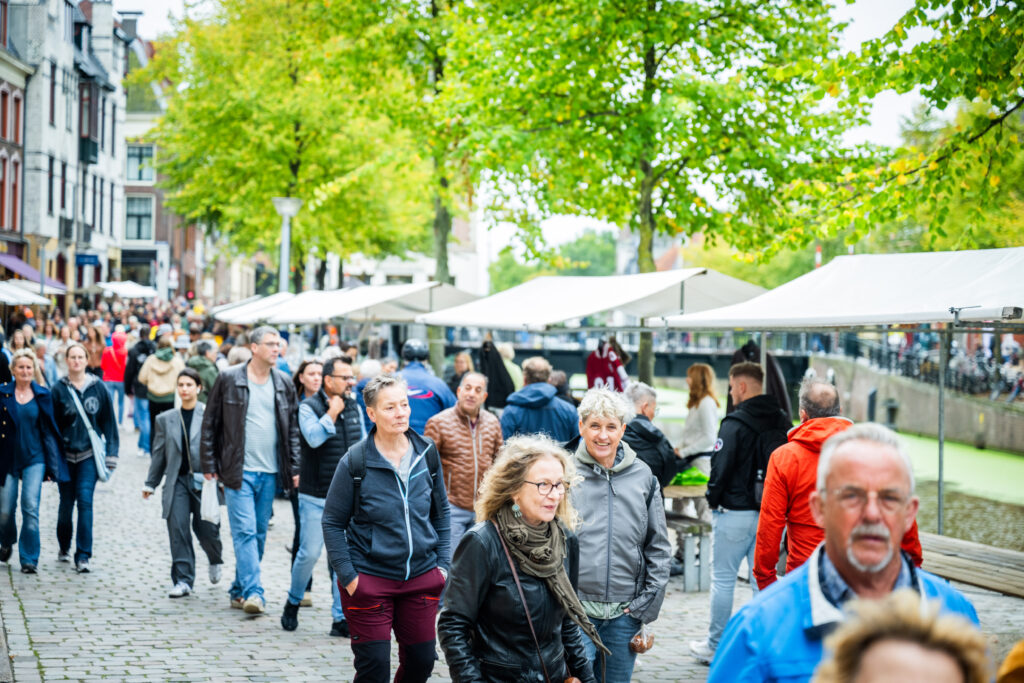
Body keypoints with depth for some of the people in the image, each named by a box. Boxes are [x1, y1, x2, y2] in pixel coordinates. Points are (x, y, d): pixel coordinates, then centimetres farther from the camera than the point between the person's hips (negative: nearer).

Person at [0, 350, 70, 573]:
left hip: (34, 458, 0)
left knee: (30, 507, -11)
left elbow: (48, 431, 5)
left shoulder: (42, 395, 3)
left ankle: (29, 560, -3)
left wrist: (53, 464, 2)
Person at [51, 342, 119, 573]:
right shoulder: (59, 389, 1)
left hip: (89, 453, -1)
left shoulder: (98, 387, 2)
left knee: (85, 500, -11)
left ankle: (83, 556, -9)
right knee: (66, 502, 7)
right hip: (65, 453, 1)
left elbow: (108, 421, 5)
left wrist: (110, 453, 1)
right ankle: (64, 547, 31)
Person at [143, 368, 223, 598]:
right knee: (177, 529, -7)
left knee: (206, 529, 0)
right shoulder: (166, 419, 12)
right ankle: (183, 580, -2)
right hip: (177, 481, 3)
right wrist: (150, 483, 16)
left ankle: (215, 561, 33)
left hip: (204, 480, -3)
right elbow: (159, 454, 16)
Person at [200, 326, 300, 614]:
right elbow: (210, 423, 2)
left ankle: (240, 590, 19)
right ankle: (253, 591, -16)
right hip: (238, 470, -4)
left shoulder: (284, 383, 8)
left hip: (270, 472, 4)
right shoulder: (229, 379, -3)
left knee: (259, 533, 9)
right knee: (245, 531, -12)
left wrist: (294, 468, 7)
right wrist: (209, 464, -2)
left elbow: (292, 428, 13)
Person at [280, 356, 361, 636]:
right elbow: (314, 437, -24)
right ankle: (293, 602, 23)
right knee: (309, 552, -2)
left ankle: (341, 618, 7)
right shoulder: (309, 406, -6)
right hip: (316, 496, -4)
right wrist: (332, 411, -16)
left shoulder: (354, 408, 10)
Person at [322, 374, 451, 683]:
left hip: (421, 576, 4)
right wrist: (347, 576, -9)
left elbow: (441, 512, 14)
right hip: (369, 579, -4)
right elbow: (332, 523, -3)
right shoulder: (356, 461, -10)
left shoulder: (426, 452, 2)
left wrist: (443, 563, 7)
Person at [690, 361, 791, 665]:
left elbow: (721, 467, -15)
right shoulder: (781, 421, 7)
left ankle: (715, 646, 9)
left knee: (722, 579, 3)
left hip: (735, 514, -6)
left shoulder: (734, 424, -15)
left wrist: (713, 500, 1)